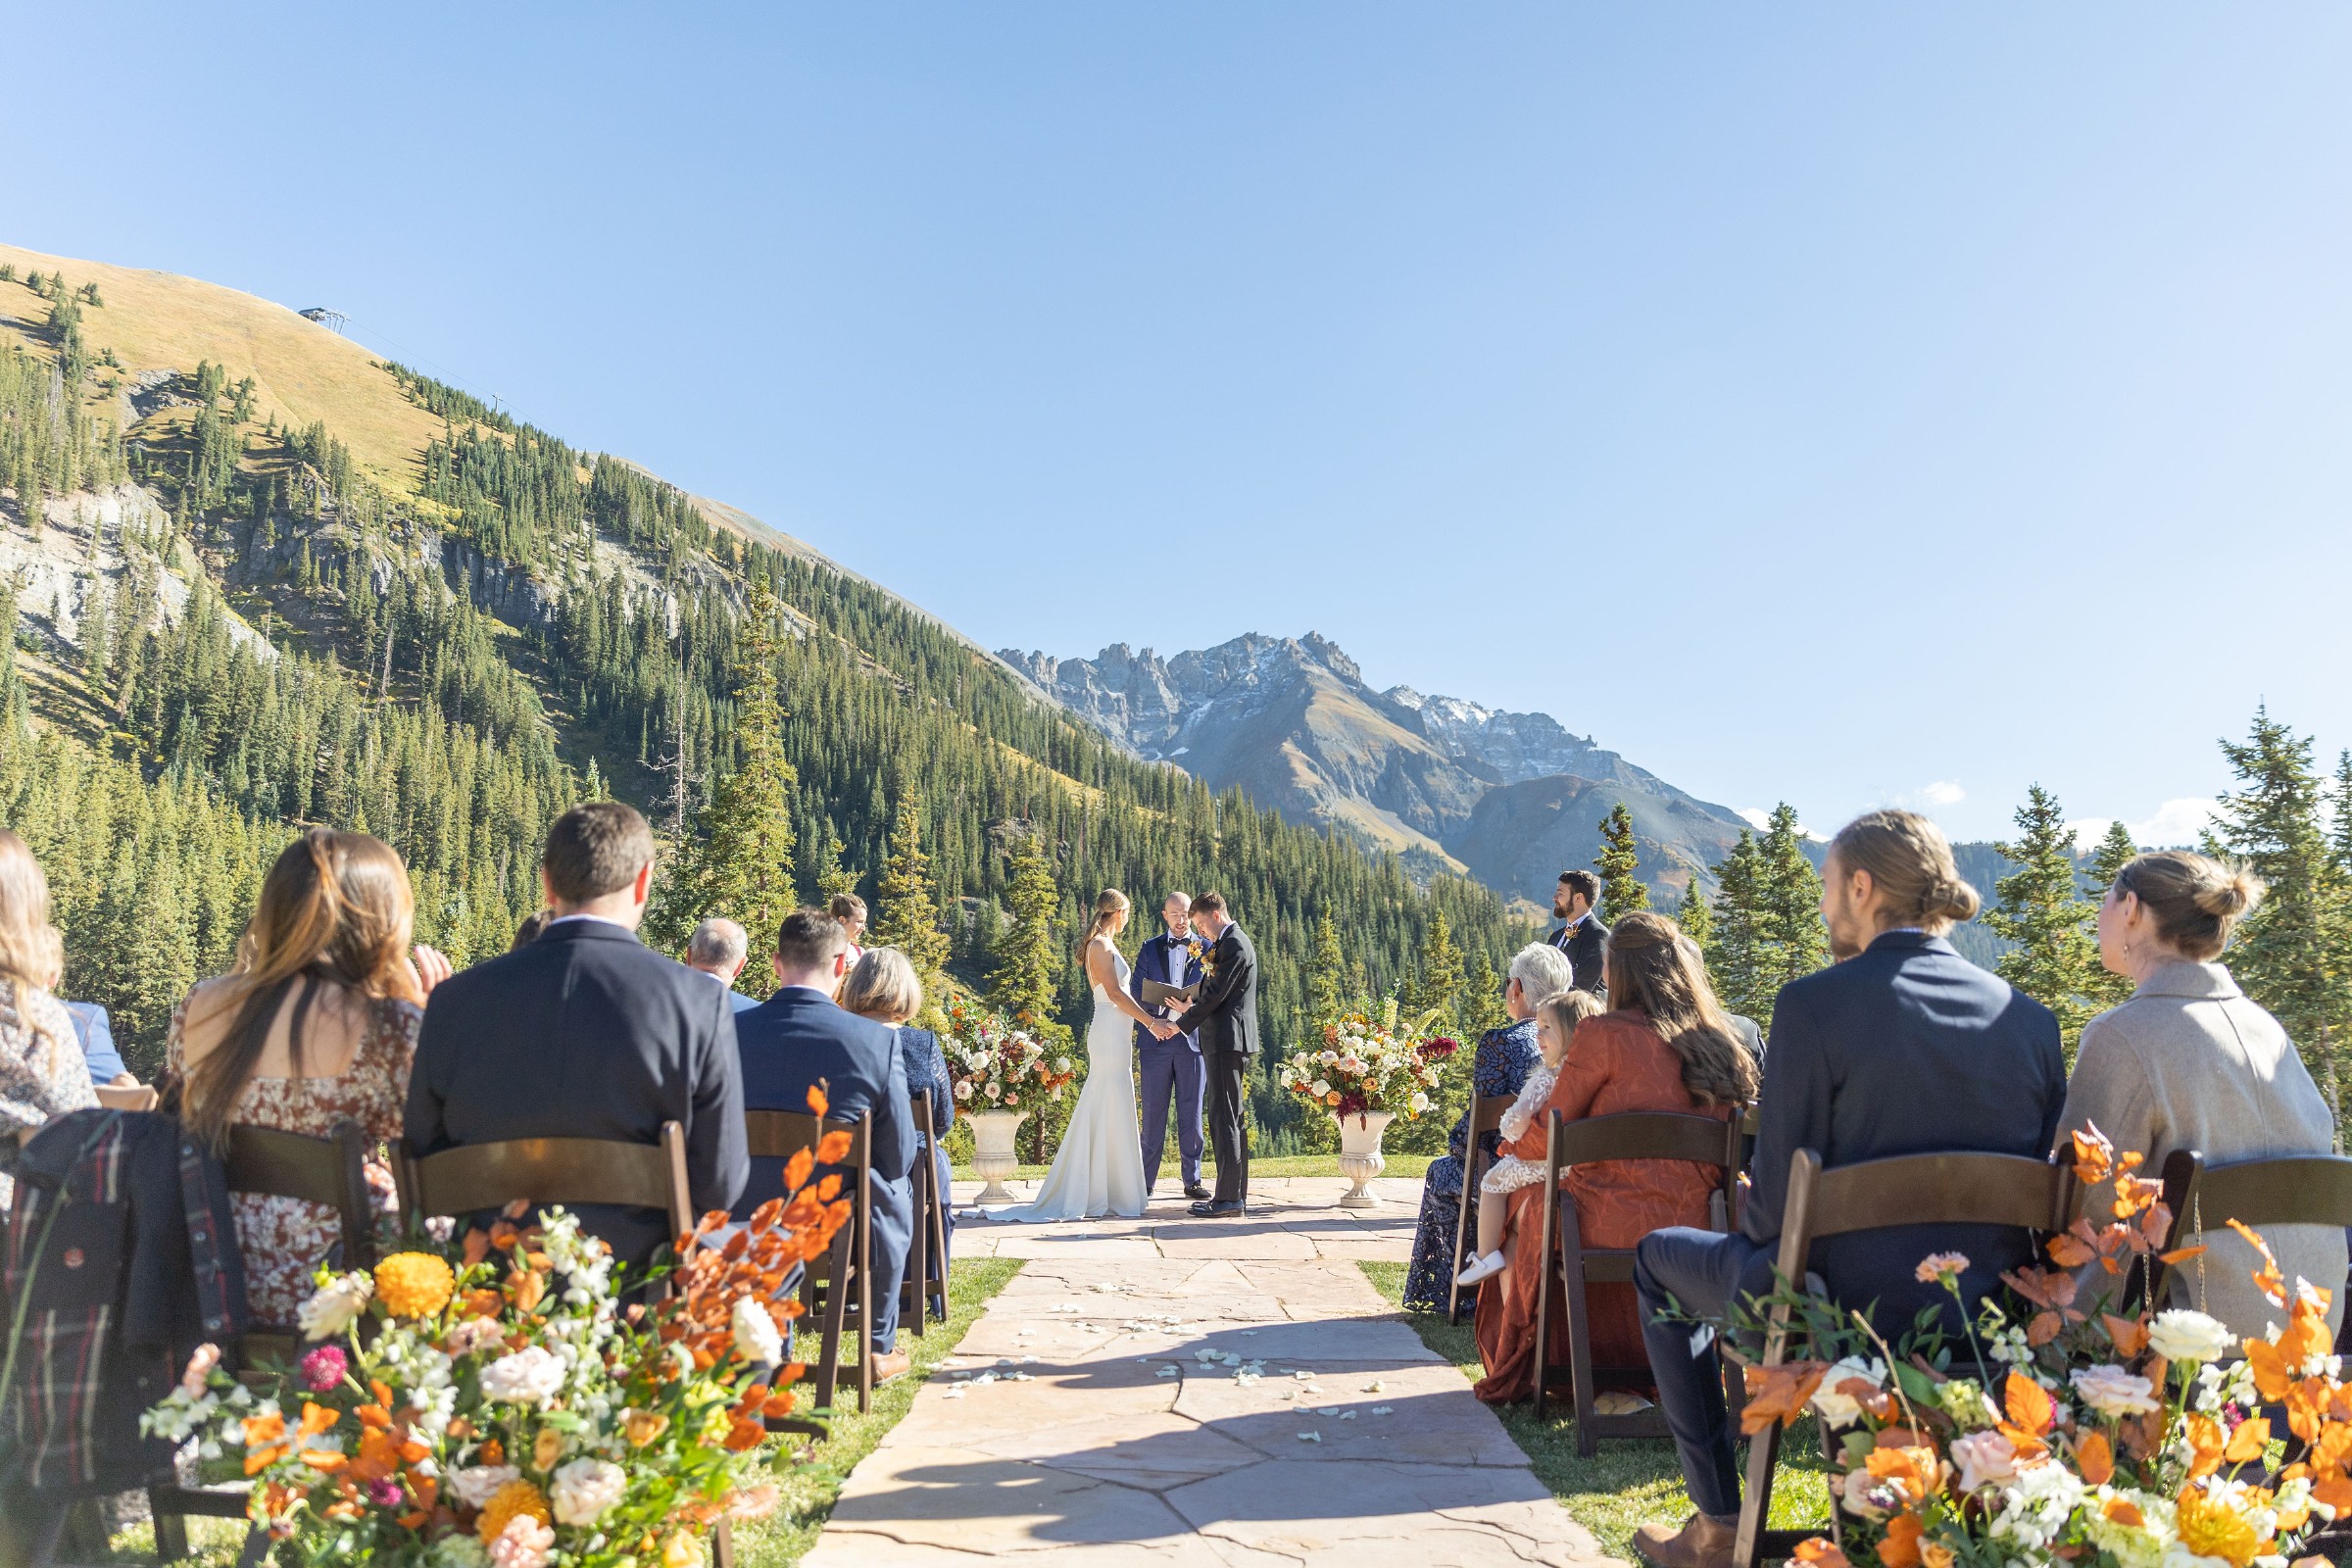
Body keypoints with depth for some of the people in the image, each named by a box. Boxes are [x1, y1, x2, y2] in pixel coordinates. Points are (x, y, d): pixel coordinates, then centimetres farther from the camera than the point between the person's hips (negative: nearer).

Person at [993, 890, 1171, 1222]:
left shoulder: (1105, 944, 18)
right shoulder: (1101, 945, -11)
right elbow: (1114, 992, -17)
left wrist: (1152, 1021, 17)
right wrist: (1151, 1022, -15)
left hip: (1114, 1034, 10)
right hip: (1110, 1032, -10)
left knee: (1100, 1113, 11)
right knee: (1112, 1111, -6)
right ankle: (1115, 1195, -1)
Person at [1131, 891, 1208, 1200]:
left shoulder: (1206, 949, 8)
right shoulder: (1149, 949, 11)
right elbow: (1136, 993, 8)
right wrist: (1148, 1024, -7)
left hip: (1192, 1038, 0)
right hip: (1156, 1038, 1)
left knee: (1191, 1112, 4)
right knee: (1153, 1112, 3)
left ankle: (1192, 1180, 11)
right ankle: (1146, 1181, 10)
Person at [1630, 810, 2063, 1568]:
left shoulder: (1814, 1003, -16)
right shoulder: (2031, 1019, -1)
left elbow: (1777, 1202, -14)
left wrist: (1751, 1222, 8)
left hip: (1848, 1309, -5)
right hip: (1988, 1326, 6)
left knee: (1657, 1256, 22)